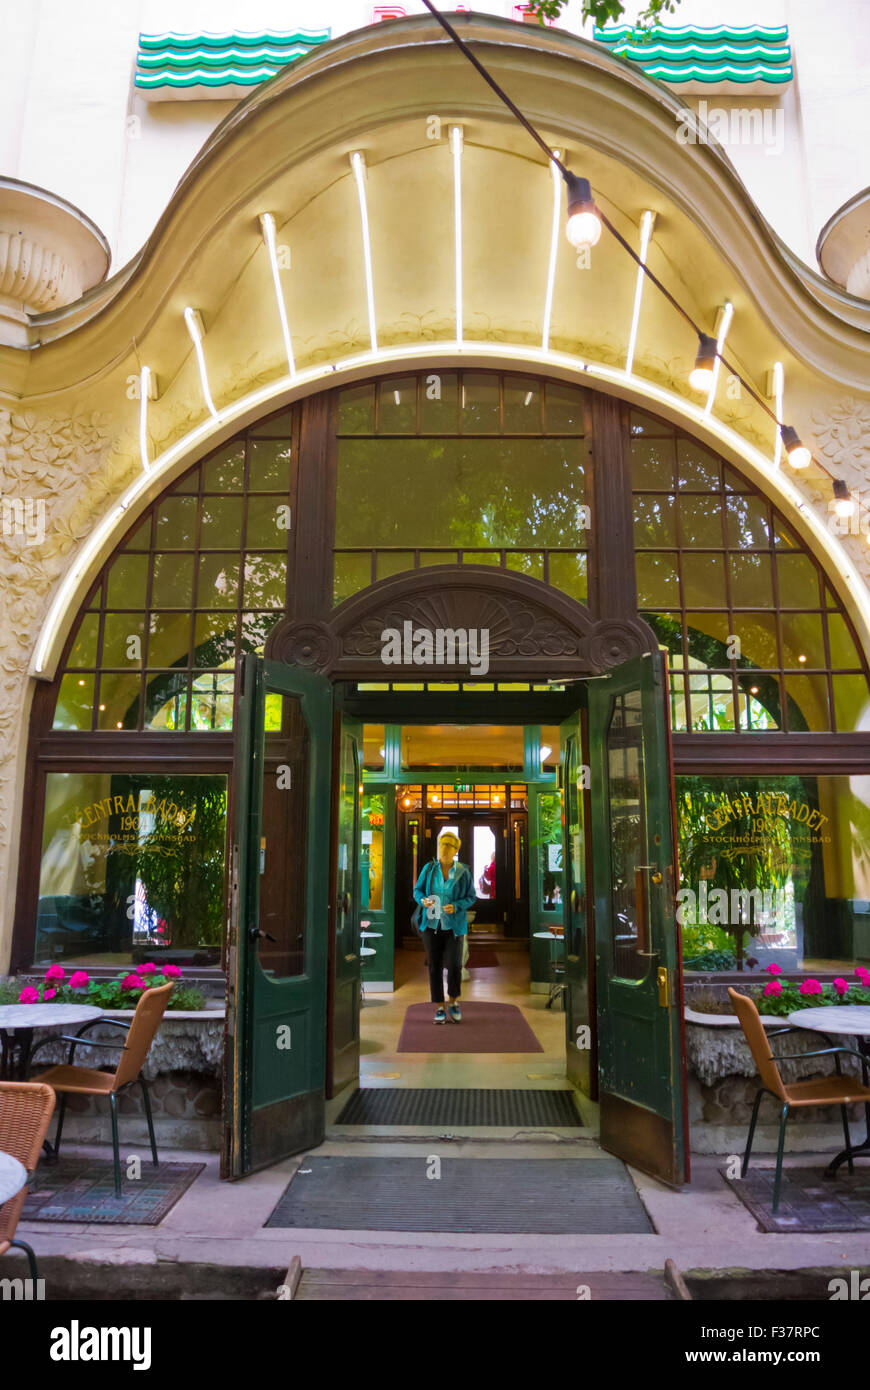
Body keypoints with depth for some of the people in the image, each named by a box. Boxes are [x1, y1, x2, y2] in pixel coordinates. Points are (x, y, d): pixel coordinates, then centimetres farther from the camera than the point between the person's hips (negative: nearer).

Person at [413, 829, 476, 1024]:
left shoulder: (463, 872, -4)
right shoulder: (429, 868, 0)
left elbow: (471, 897, 2)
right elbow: (417, 890, 8)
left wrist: (456, 907, -16)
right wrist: (424, 900, -14)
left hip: (453, 925, -1)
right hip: (431, 924, 1)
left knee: (454, 965, -7)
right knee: (435, 967, 4)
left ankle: (453, 1002, 19)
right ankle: (440, 1007, 17)